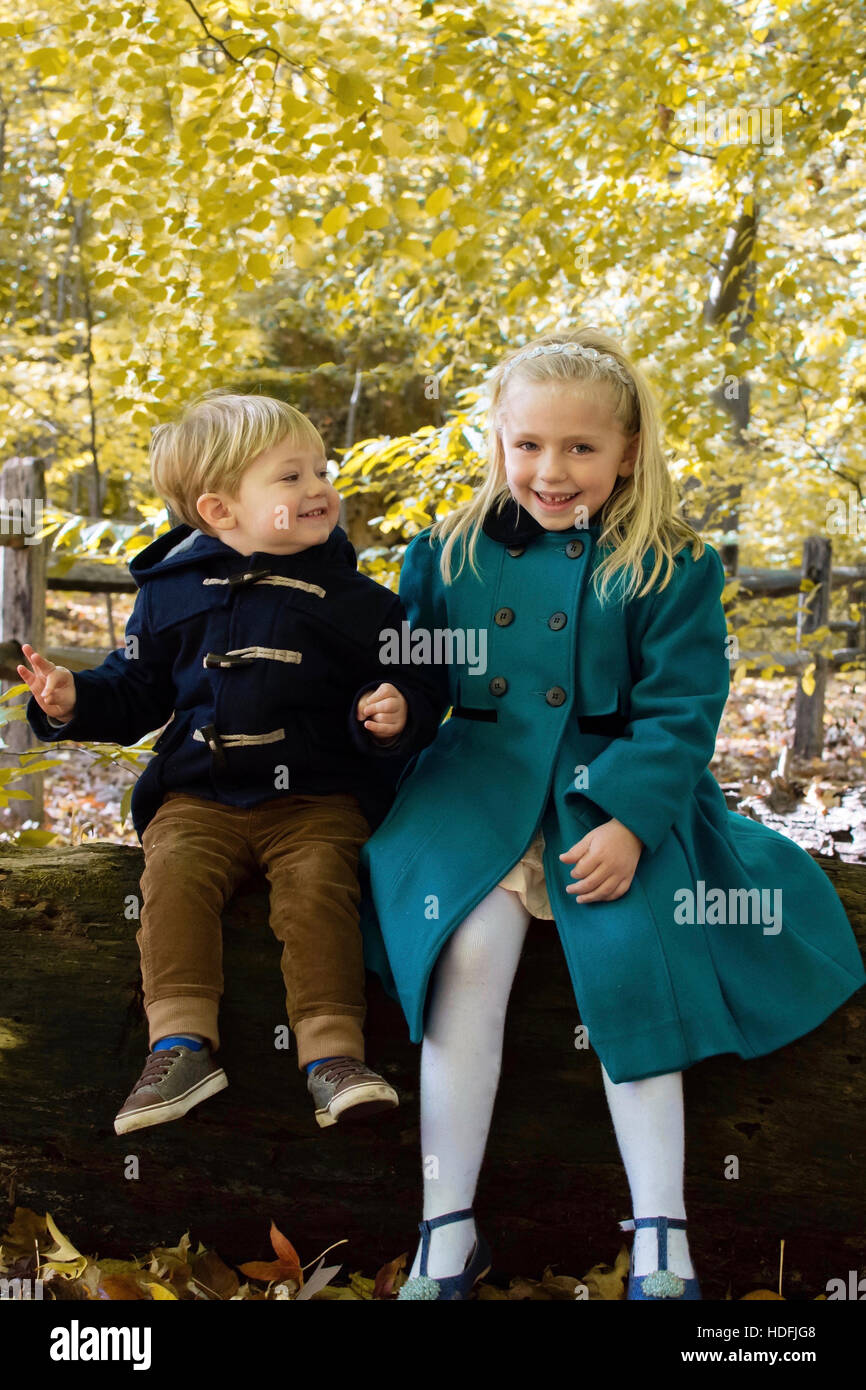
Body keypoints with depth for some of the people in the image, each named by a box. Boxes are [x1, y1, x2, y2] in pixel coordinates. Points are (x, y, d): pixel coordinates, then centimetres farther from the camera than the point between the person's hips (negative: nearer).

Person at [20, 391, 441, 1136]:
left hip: (318, 797, -1)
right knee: (175, 872, -25)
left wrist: (394, 718, -15)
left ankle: (332, 1050, -26)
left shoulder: (358, 601, 6)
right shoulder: (173, 591, 9)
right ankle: (181, 1041, -25)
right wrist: (72, 702, -1)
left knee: (317, 879, -27)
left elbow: (409, 694, 8)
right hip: (199, 798, 2)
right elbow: (134, 691, 17)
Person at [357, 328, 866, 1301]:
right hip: (479, 782, 1)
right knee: (469, 951, -22)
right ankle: (448, 1231, -11)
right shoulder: (449, 554, 8)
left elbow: (680, 711, -5)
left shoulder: (670, 568, 0)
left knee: (633, 965, -18)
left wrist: (628, 821, -18)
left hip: (617, 793, -1)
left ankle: (660, 1238, -2)